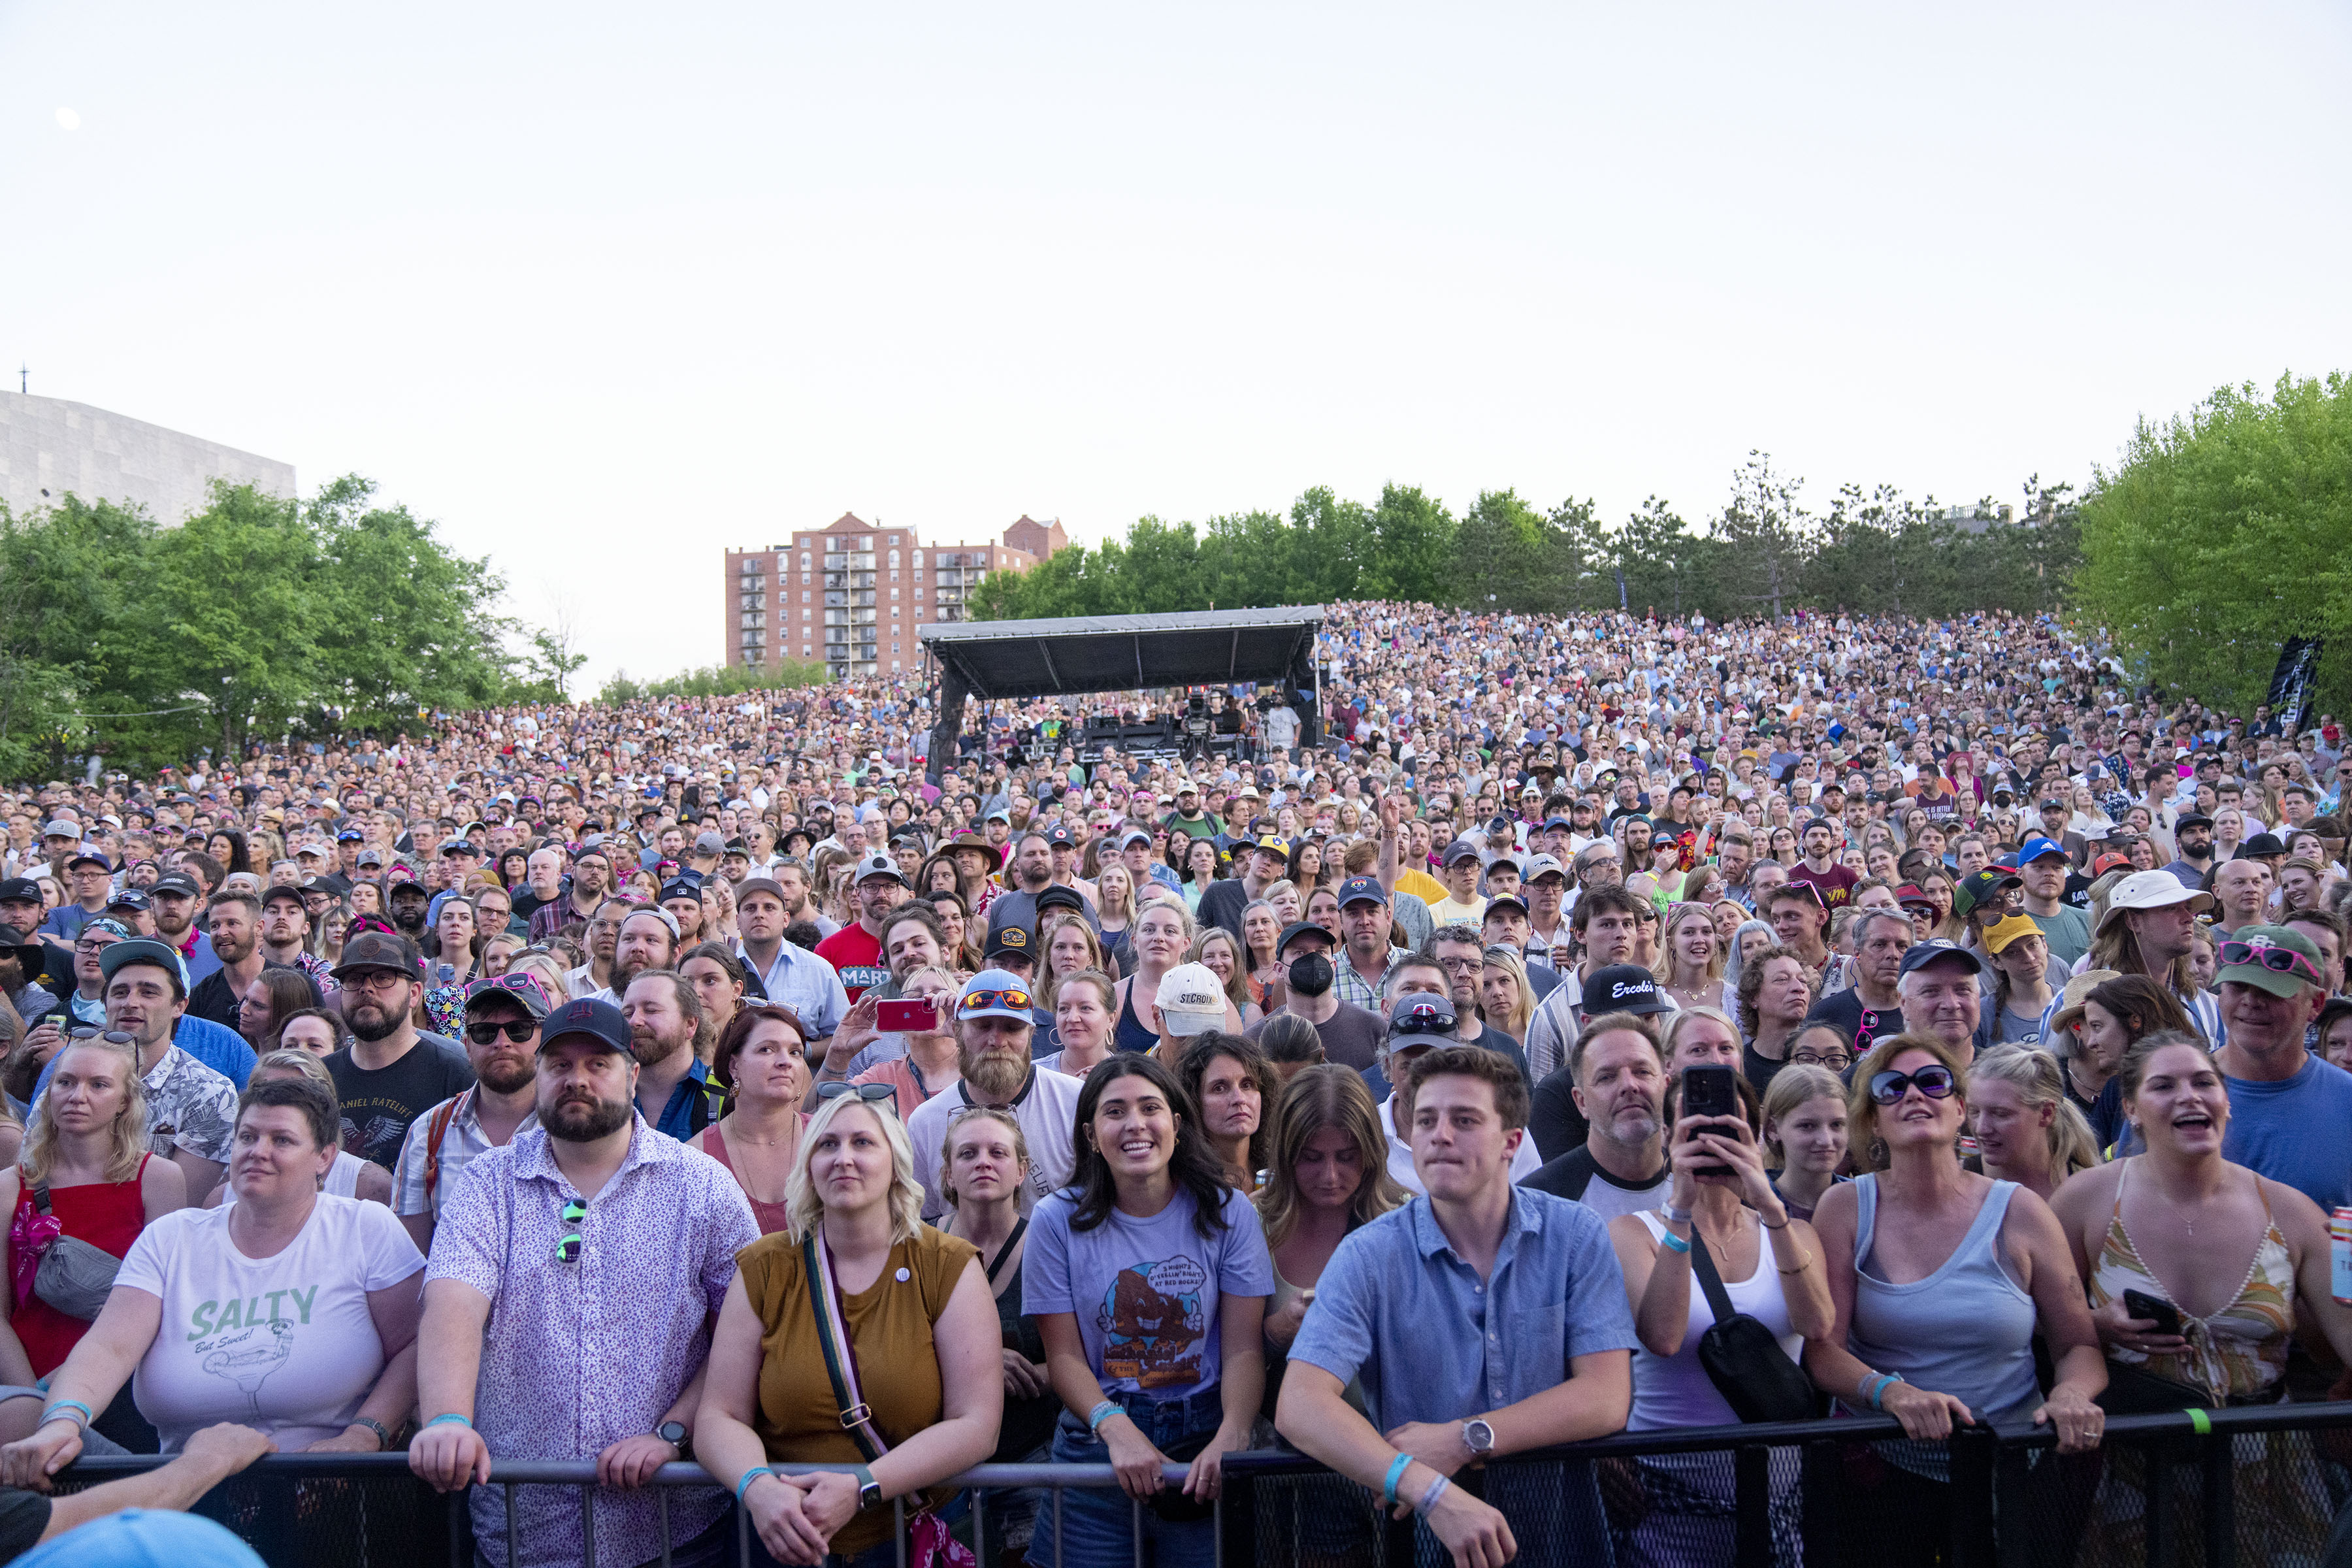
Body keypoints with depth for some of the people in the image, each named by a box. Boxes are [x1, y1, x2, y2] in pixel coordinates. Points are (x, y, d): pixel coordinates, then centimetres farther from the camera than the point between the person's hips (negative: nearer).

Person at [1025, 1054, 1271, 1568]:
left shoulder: (1228, 1212, -3)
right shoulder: (1057, 1220, -3)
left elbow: (1244, 1348, -6)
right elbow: (1064, 1356, -5)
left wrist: (1231, 1437, -24)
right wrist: (1116, 1428, -22)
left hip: (1205, 1447, 0)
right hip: (1096, 1443, 0)